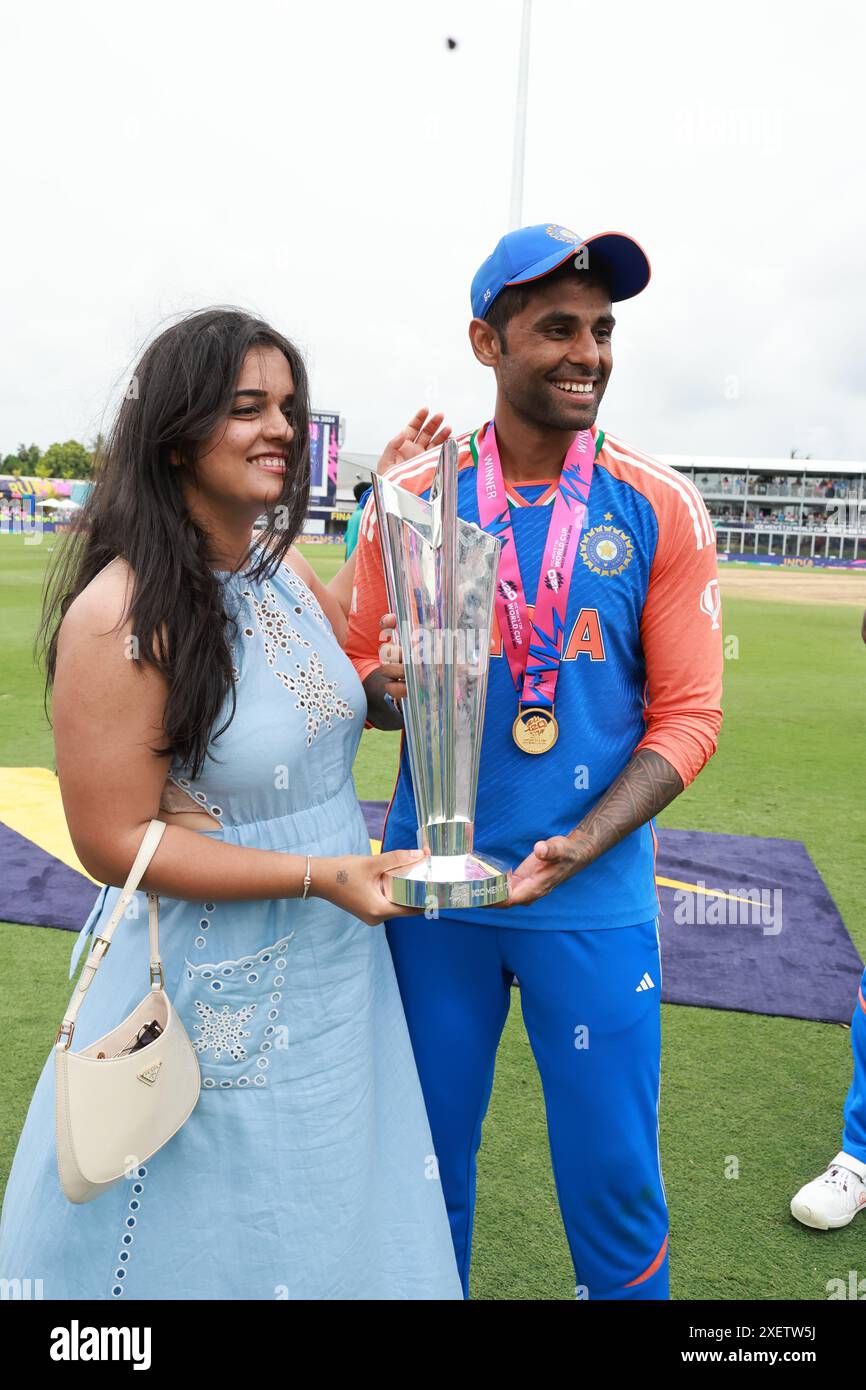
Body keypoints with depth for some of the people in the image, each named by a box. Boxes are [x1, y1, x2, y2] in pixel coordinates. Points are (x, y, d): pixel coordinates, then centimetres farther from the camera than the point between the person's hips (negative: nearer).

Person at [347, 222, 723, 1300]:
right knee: (428, 1160, 18)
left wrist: (579, 846, -17)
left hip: (595, 897, -1)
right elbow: (357, 666, 6)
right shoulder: (413, 497, -1)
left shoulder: (659, 509, -3)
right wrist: (388, 691, -18)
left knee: (613, 1177, 12)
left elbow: (686, 714, -4)